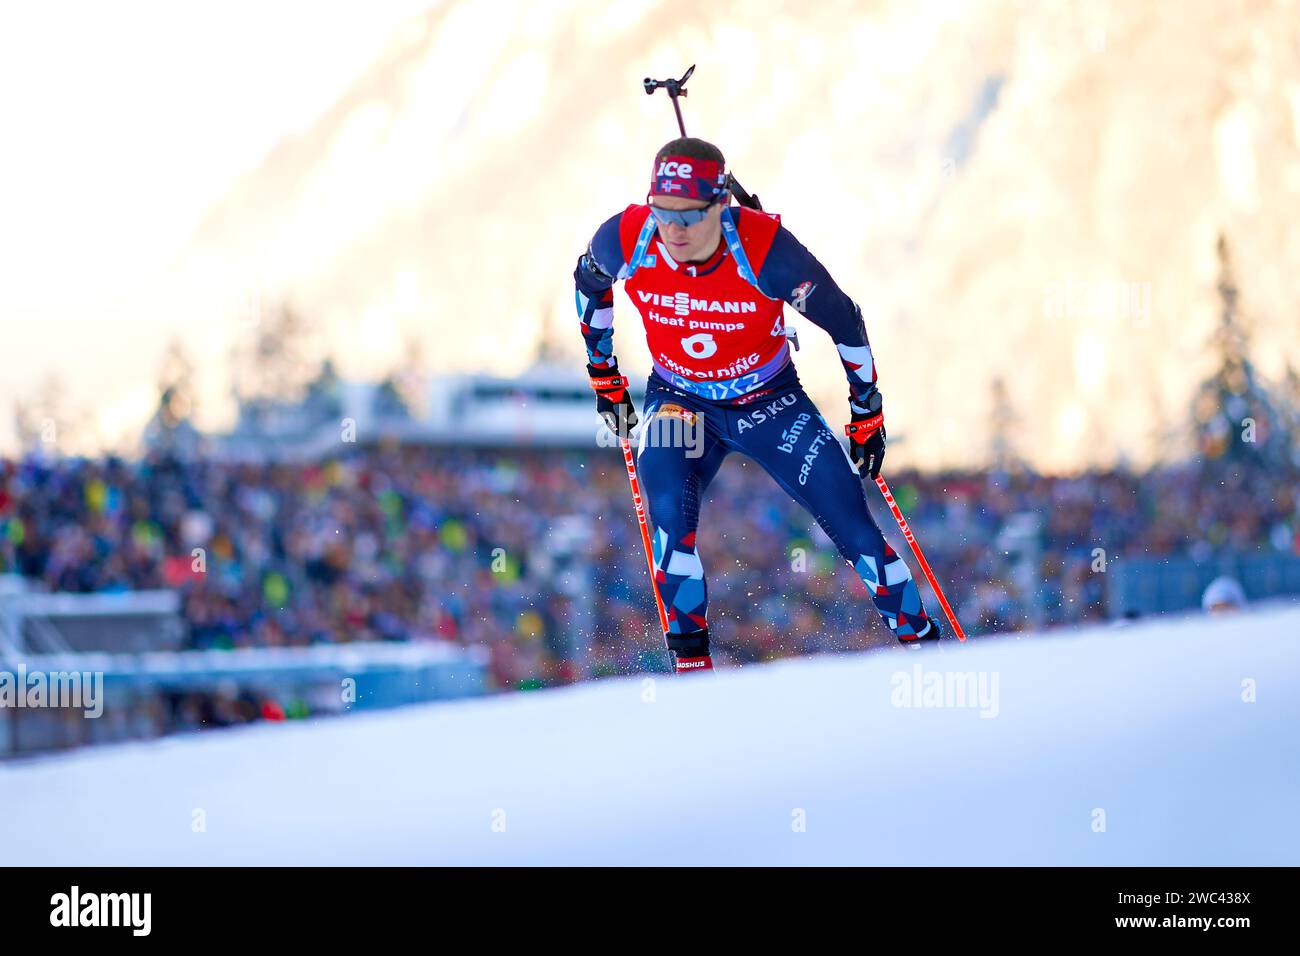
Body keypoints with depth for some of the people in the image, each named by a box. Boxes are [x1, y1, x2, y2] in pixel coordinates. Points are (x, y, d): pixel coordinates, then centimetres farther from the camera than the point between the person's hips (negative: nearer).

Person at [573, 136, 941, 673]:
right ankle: (690, 662, -14)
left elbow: (843, 320, -15)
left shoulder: (765, 250, -31)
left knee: (853, 525, -5)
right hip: (678, 402, 1)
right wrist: (604, 378, 9)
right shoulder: (625, 240, -24)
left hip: (770, 404, -1)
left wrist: (867, 414, -6)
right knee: (668, 508, -25)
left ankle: (922, 642, 13)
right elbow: (589, 284, 2)